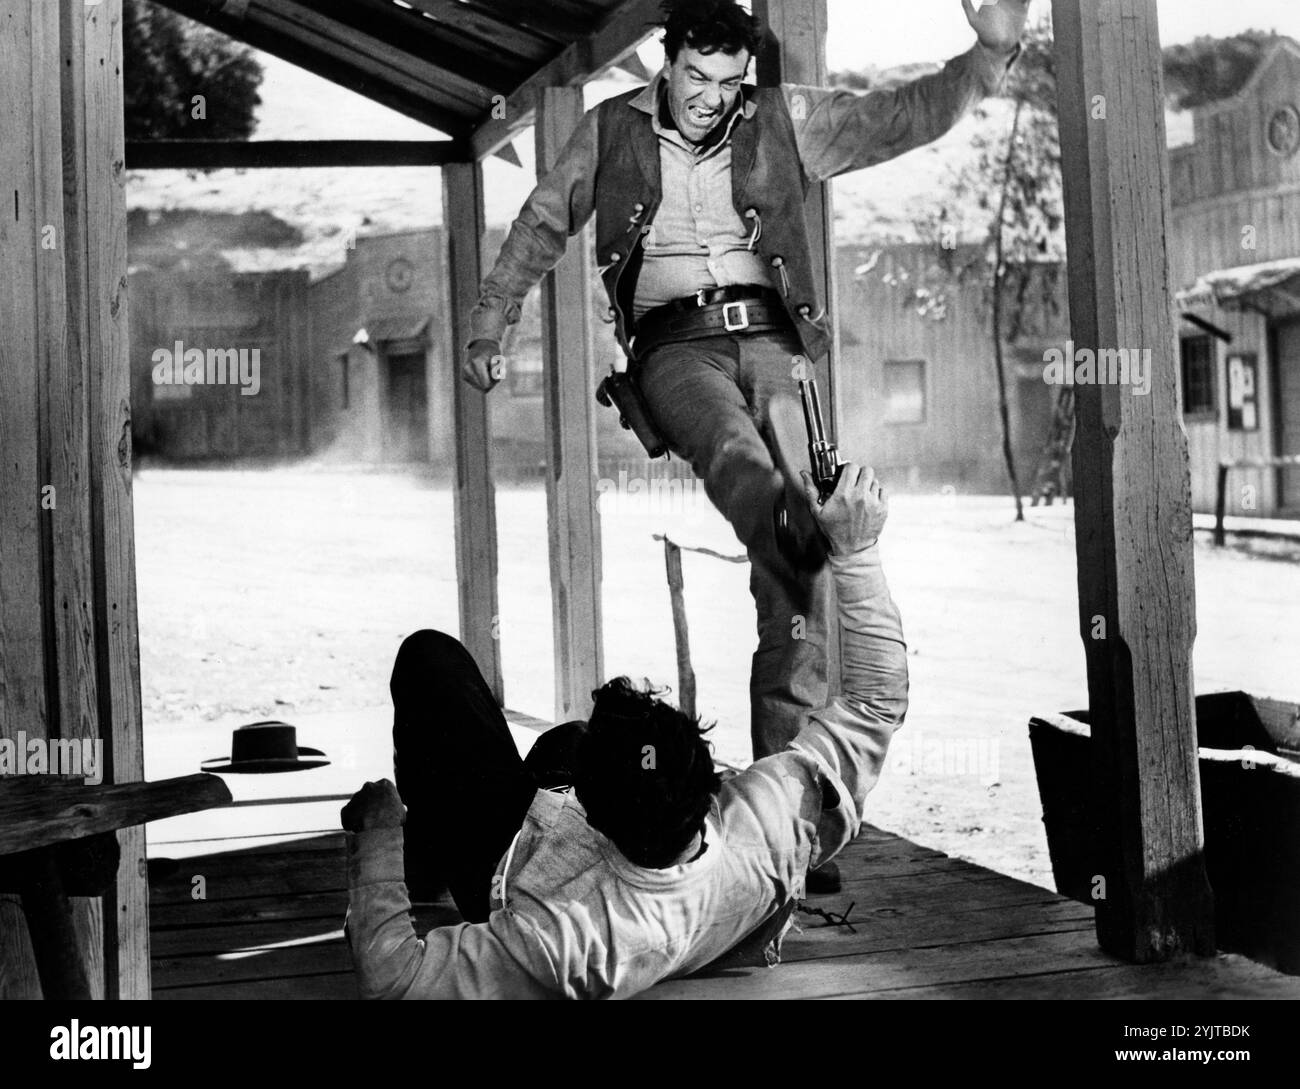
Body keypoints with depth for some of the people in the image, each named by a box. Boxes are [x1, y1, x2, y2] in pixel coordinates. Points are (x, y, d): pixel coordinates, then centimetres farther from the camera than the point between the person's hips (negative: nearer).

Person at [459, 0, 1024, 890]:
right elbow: (543, 227, 23)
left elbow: (908, 116, 8)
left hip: (769, 335, -1)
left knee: (791, 581, -13)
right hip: (674, 342, 1)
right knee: (737, 456, -37)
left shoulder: (782, 124, 12)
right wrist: (489, 329, 26)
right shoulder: (613, 132, 12)